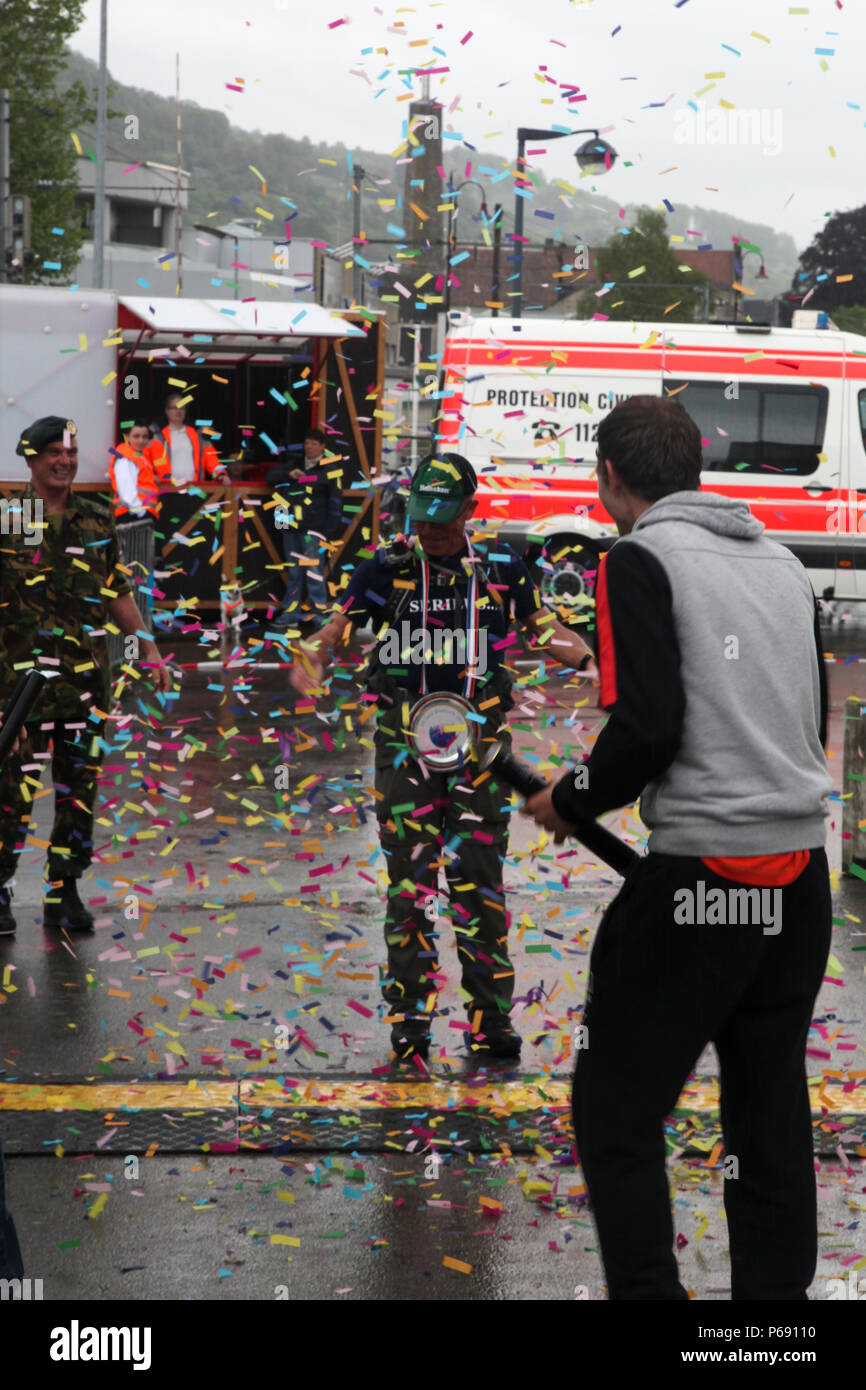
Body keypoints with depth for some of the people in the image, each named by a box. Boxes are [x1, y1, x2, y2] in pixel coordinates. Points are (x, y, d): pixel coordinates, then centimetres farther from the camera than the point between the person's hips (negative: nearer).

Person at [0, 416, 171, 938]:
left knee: (79, 786, 6)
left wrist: (150, 648, 11)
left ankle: (65, 891, 15)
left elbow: (117, 594, 16)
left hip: (86, 674, 4)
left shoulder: (97, 521, 10)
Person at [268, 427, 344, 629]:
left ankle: (320, 614, -8)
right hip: (291, 528, 6)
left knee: (314, 571, -11)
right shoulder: (296, 466, 18)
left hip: (313, 529, -6)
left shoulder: (330, 469, 1)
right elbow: (271, 476, 12)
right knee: (293, 572, 9)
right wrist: (289, 474, -8)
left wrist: (330, 533, -10)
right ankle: (291, 613, 13)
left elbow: (335, 503, -3)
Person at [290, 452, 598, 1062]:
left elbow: (546, 628, 9)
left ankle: (490, 1020, 7)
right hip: (405, 742, 0)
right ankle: (410, 1018, 8)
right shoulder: (389, 570, 6)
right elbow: (340, 623, 0)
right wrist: (313, 658, -21)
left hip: (479, 742, 0)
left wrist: (586, 658, -9)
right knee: (409, 882, 1)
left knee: (478, 884, 0)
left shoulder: (502, 569, 8)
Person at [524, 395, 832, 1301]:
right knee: (770, 1108, 14)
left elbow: (647, 726, -16)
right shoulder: (780, 561, 14)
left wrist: (570, 801, -1)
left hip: (699, 884, -7)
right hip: (801, 880, 7)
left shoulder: (640, 558, -7)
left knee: (616, 1111, 2)